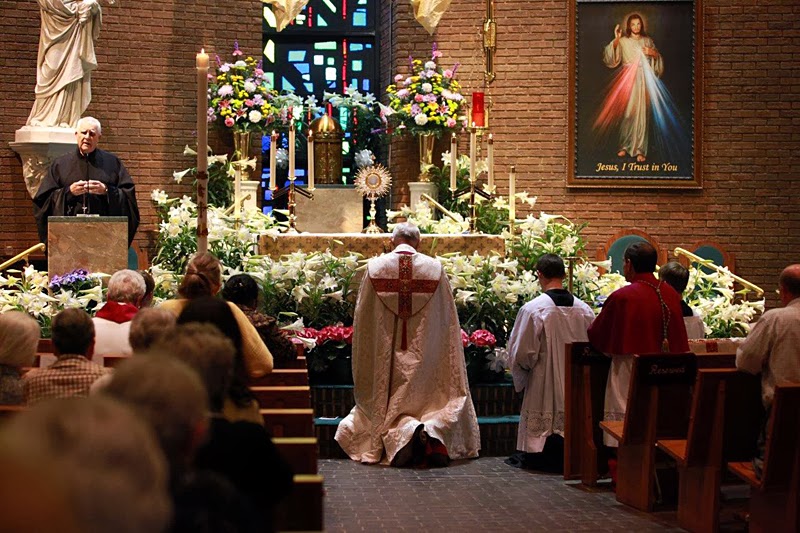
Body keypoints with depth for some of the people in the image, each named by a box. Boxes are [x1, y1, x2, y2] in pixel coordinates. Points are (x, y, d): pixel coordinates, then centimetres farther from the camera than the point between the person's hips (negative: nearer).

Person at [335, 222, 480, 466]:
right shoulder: (434, 268, -1)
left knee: (387, 407, 8)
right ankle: (434, 429, -23)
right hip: (424, 359, 1)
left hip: (387, 356, 0)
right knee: (428, 398, 10)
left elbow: (362, 319, 3)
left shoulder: (375, 267, -2)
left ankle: (406, 430, -25)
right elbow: (447, 319, 4)